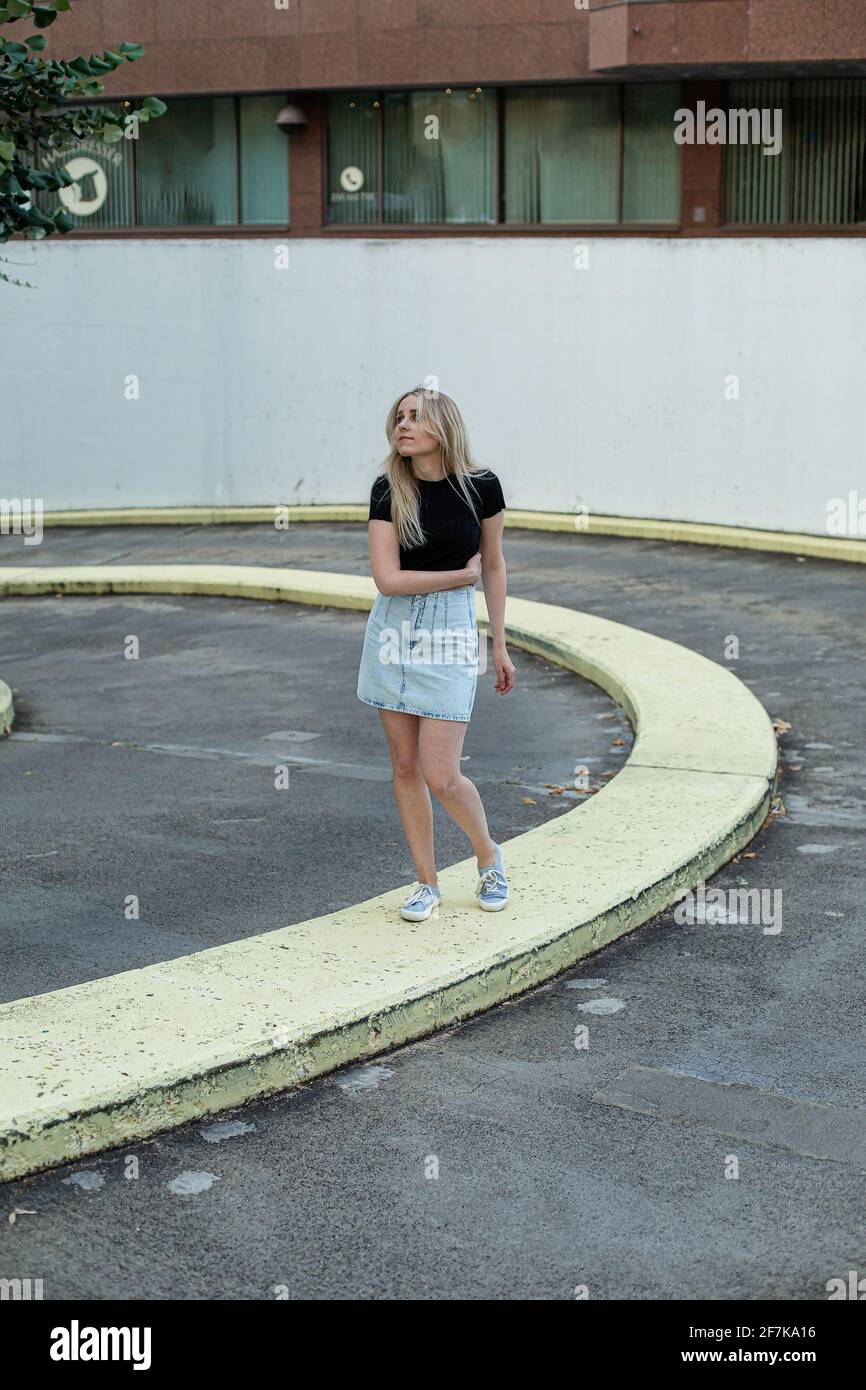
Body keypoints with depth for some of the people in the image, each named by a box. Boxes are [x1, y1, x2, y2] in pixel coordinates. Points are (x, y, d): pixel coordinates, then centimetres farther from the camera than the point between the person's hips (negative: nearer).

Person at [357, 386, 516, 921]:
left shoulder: (481, 486, -6)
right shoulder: (389, 490, -5)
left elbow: (494, 565, 5)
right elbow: (388, 578, -10)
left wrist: (500, 647, 8)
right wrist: (461, 574, -7)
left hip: (451, 633, -2)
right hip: (393, 630, 2)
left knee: (441, 777, -7)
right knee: (406, 767, 8)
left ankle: (489, 854, 22)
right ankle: (427, 882, 23)